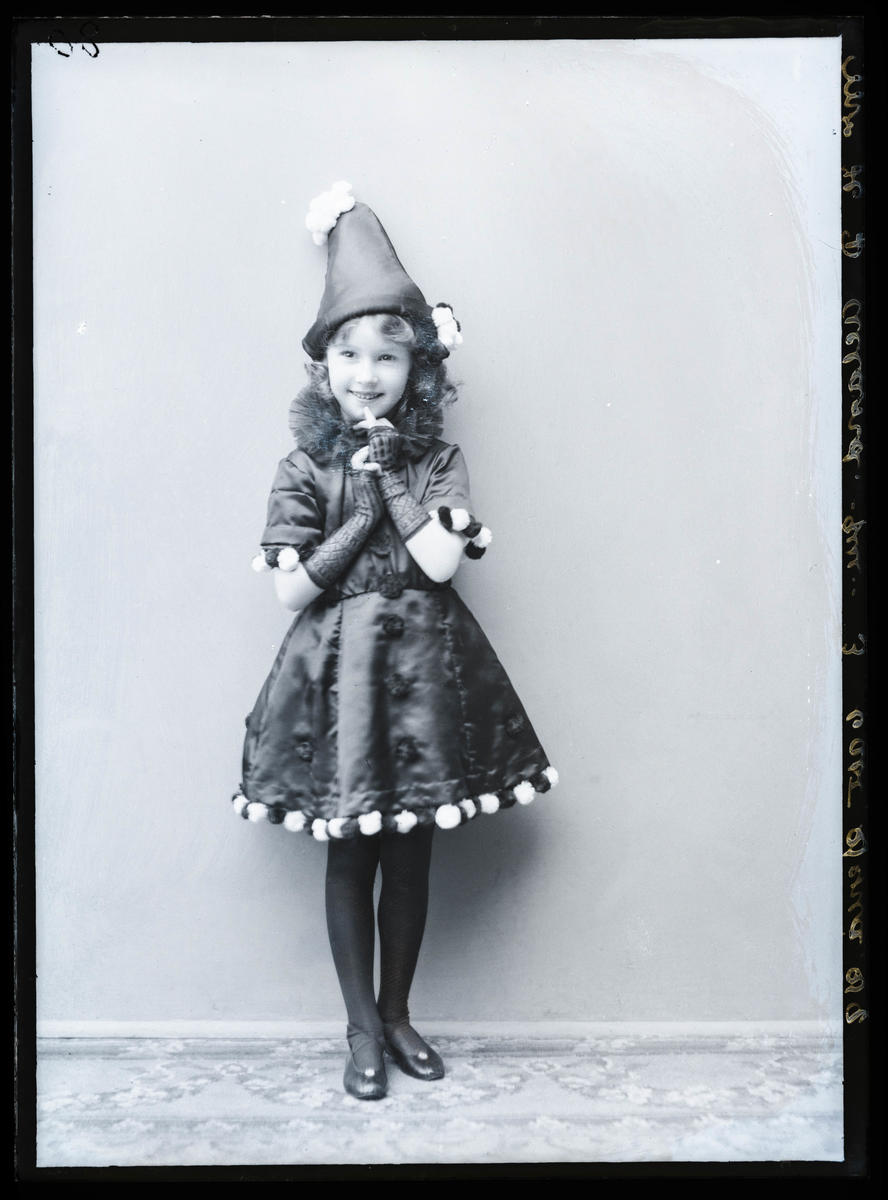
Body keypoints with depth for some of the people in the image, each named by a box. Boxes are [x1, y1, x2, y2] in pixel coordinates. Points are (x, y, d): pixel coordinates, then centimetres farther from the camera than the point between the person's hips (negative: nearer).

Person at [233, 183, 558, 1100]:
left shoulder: (437, 462, 1)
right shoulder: (304, 468, 0)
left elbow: (439, 561, -15)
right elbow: (291, 588, -6)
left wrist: (390, 480, -11)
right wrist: (364, 516, -11)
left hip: (420, 667, 1)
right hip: (337, 670, 0)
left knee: (410, 851, 10)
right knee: (349, 853, 7)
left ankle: (396, 1011, 30)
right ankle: (361, 1026, 24)